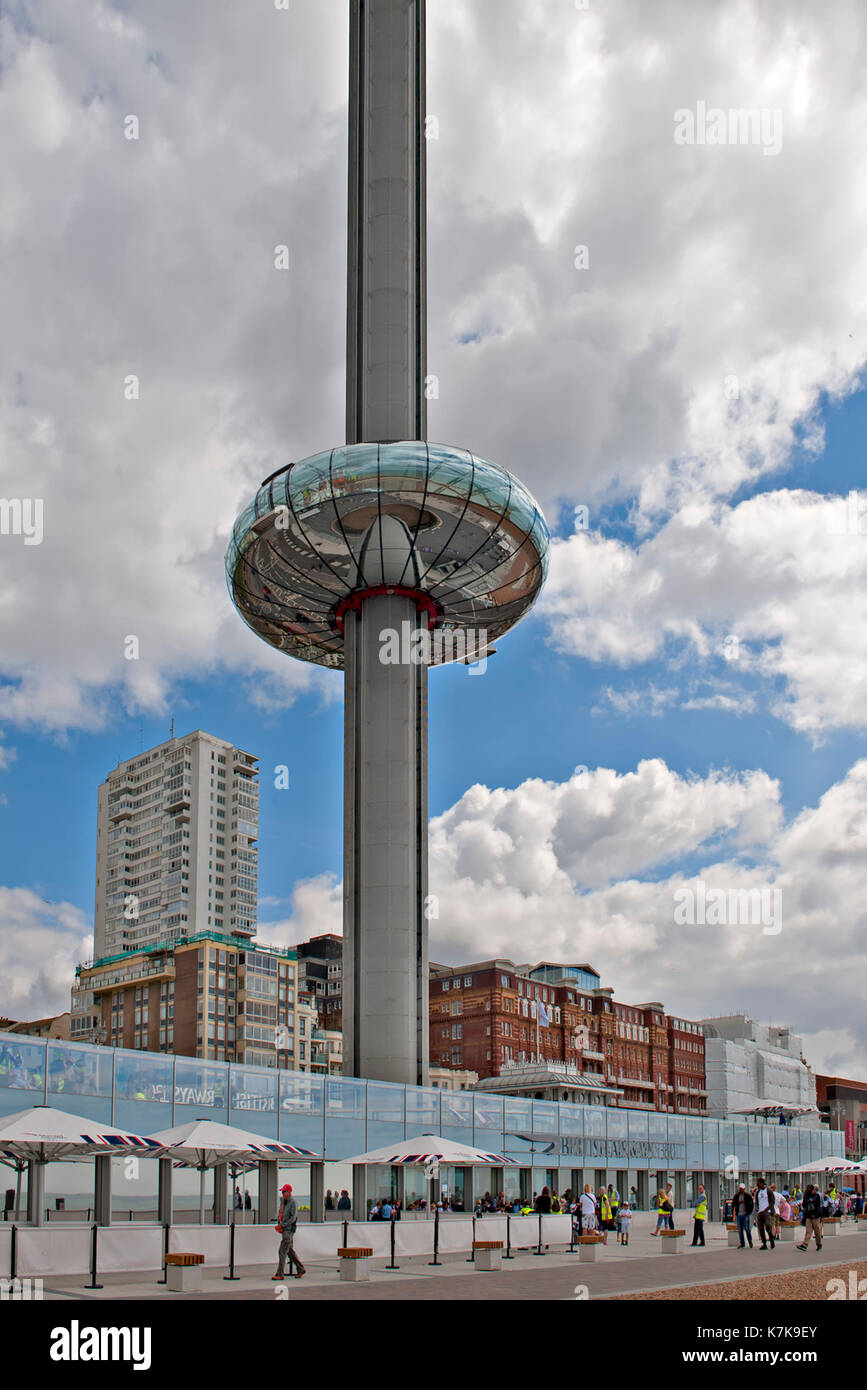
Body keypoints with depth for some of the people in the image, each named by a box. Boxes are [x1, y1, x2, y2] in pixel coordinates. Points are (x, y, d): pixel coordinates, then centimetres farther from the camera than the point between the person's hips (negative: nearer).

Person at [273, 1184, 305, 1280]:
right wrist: (279, 1224, 3)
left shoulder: (293, 1202, -12)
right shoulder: (282, 1201, 12)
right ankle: (301, 1270, 25)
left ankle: (280, 1274, -9)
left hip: (289, 1229, -9)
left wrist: (283, 1225, -18)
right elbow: (280, 1213, 19)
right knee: (290, 1250, 15)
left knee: (282, 1251, -11)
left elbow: (293, 1217, -17)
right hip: (284, 1229, 9)